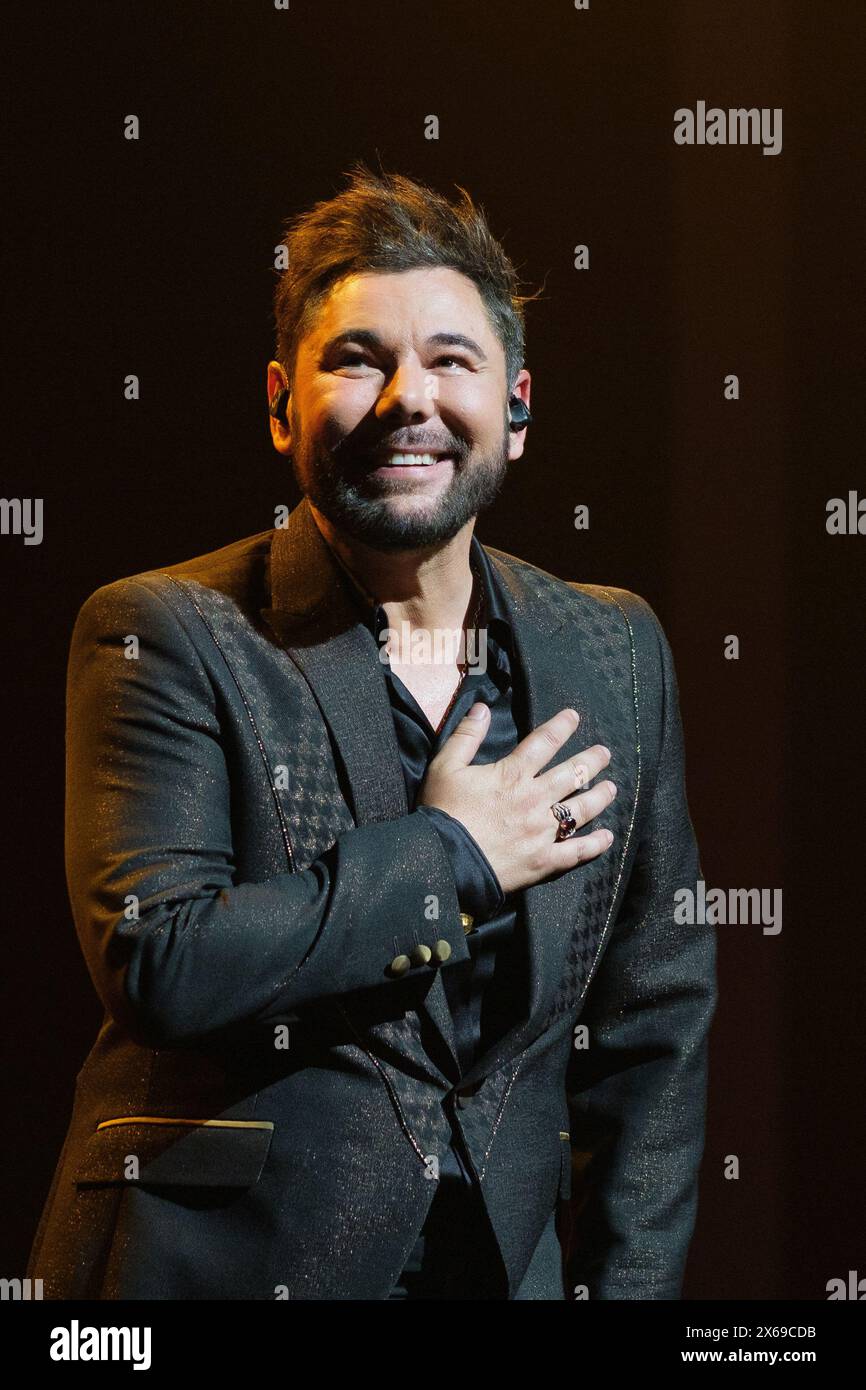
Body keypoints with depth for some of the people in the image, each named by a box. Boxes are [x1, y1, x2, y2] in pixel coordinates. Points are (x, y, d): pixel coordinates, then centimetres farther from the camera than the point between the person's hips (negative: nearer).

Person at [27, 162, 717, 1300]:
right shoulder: (164, 638, -8)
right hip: (222, 1258, -3)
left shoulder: (616, 651, 5)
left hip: (511, 1259, 4)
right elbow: (159, 967, -20)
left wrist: (627, 1284, 2)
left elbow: (654, 1026, 7)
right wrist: (449, 858, -15)